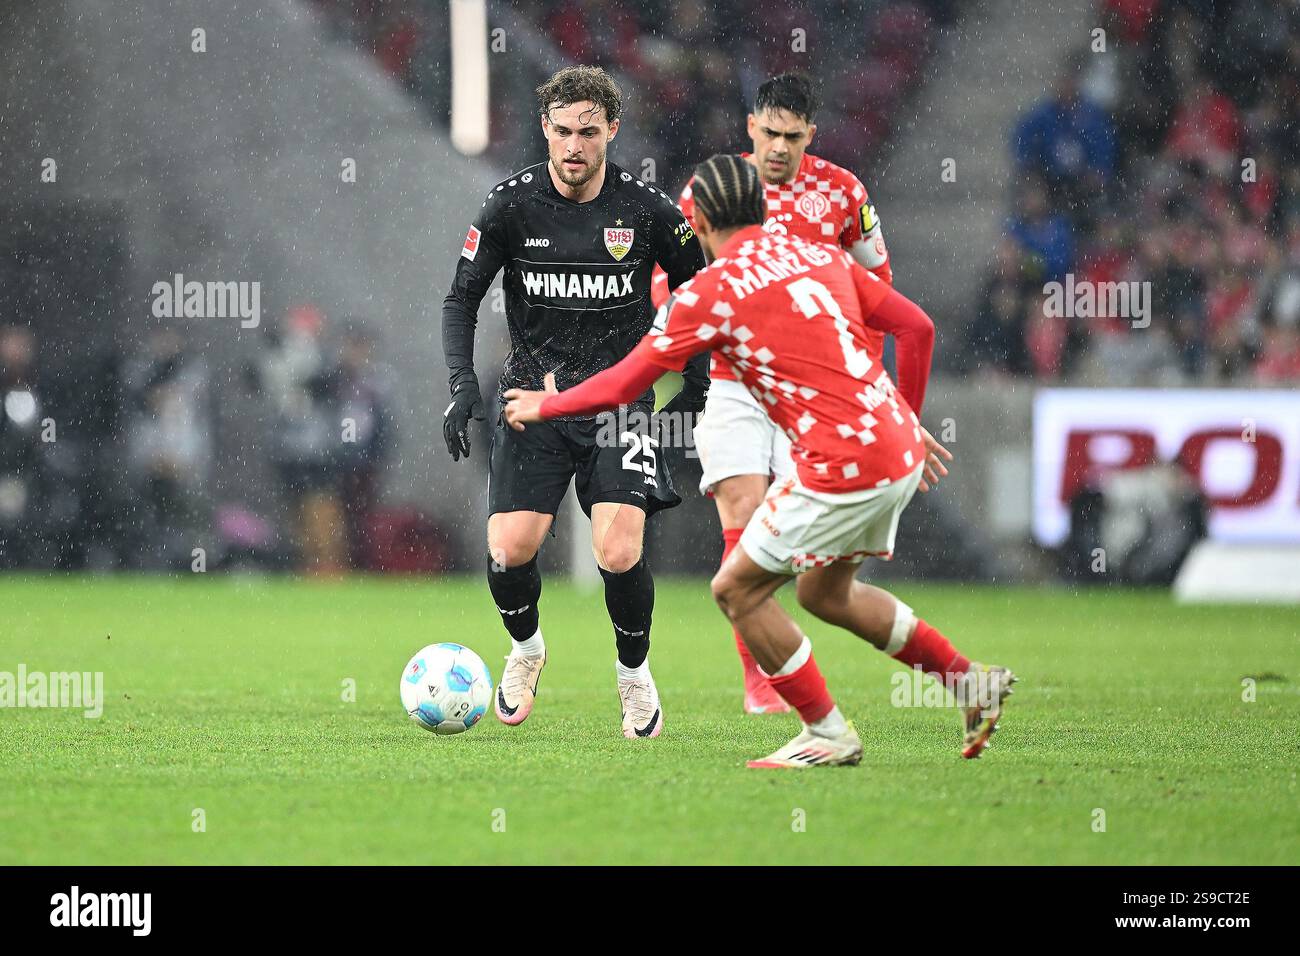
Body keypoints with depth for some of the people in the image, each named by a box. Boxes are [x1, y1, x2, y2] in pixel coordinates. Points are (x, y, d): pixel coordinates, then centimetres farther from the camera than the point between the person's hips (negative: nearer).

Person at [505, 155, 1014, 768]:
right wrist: (907, 422, 23)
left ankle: (828, 734, 10)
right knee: (825, 593, 25)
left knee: (737, 590, 7)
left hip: (843, 467, -8)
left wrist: (543, 406, 15)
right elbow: (916, 327, 13)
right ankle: (970, 681, 25)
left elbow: (622, 384, -1)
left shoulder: (707, 293, -6)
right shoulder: (820, 256, 13)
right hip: (897, 447, 8)